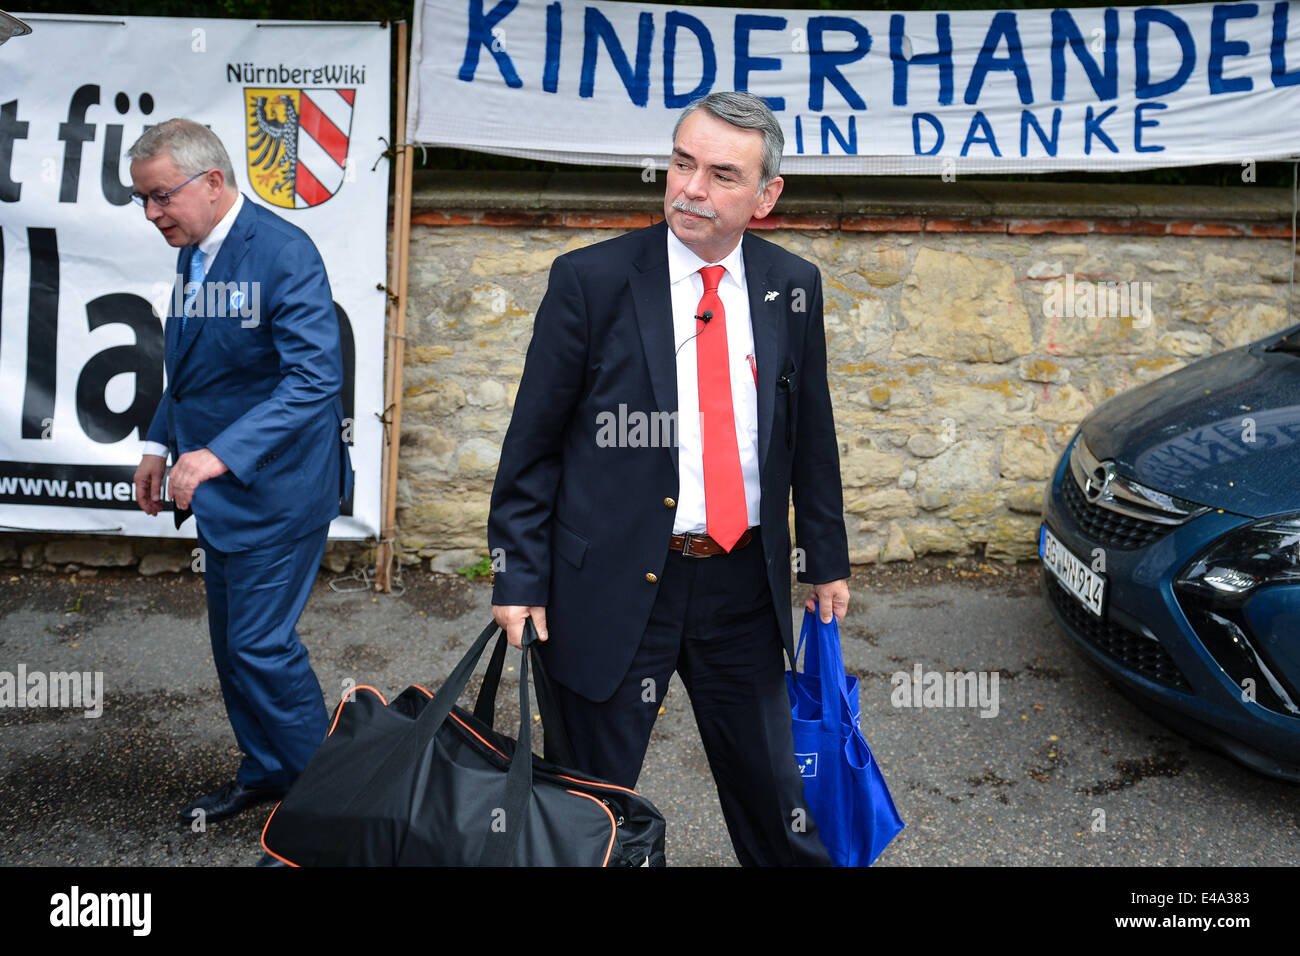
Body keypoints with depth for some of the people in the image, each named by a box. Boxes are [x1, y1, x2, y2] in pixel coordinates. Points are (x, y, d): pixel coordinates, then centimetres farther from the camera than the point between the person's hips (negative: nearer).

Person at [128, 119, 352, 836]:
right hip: (219, 484, 9)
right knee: (231, 642, 16)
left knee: (262, 643, -4)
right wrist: (161, 444, 14)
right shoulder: (192, 252, 10)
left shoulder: (283, 252, -18)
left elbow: (315, 377, -26)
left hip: (275, 488, -9)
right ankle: (265, 771, 35)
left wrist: (217, 454, -32)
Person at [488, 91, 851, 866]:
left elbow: (811, 433, 10)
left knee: (770, 786, 20)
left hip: (744, 582, 3)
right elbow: (533, 443, -6)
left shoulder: (792, 286, 2)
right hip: (615, 585, -2)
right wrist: (519, 576, -8)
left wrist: (827, 558, 13)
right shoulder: (590, 280, -9)